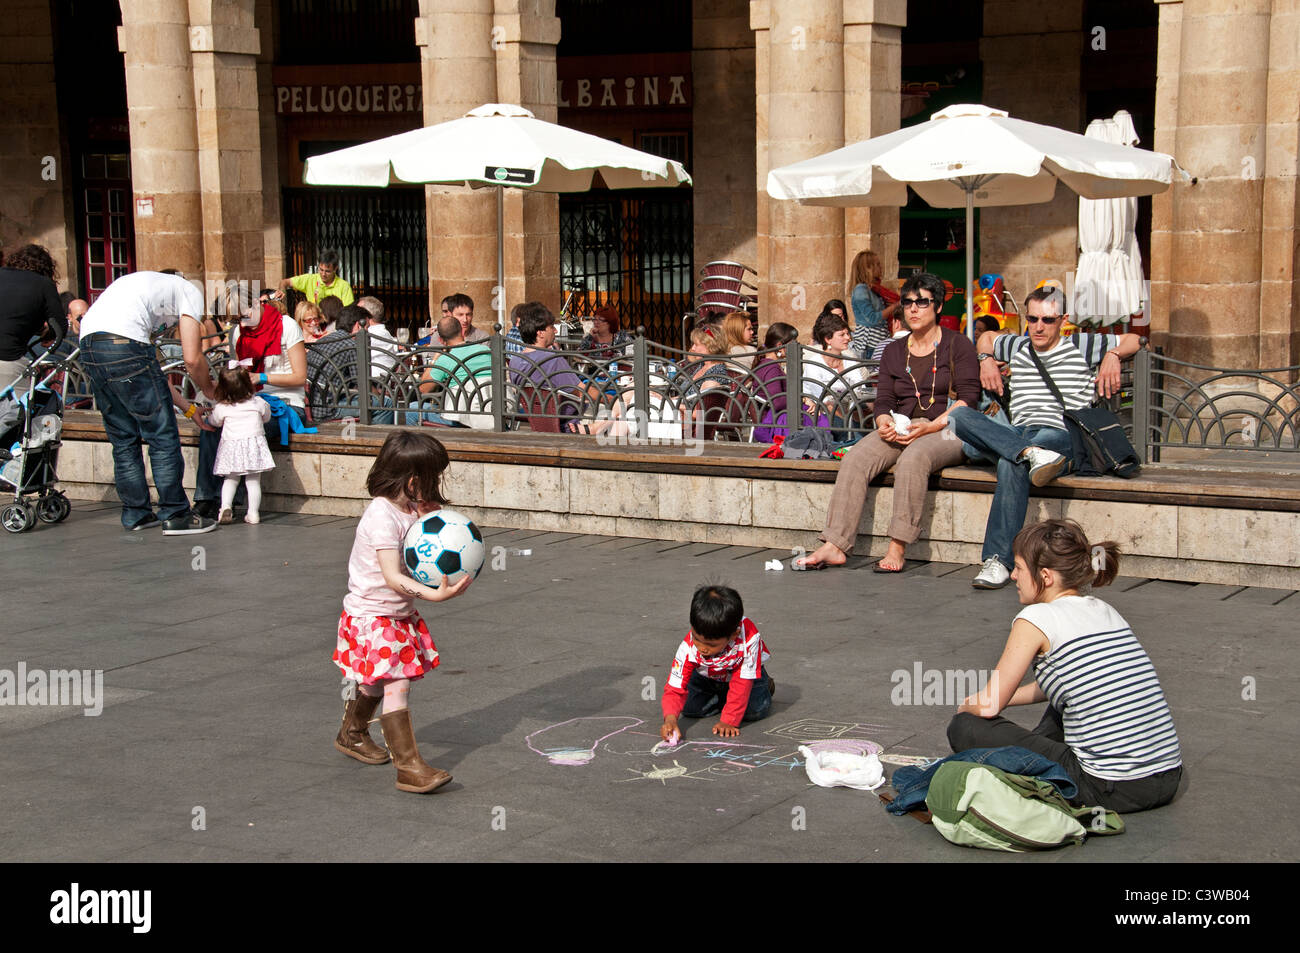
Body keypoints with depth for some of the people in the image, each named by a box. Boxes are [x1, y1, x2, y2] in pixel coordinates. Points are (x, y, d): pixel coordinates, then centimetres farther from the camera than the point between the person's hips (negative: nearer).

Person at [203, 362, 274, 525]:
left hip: (231, 444, 0)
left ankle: (226, 506, -6)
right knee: (253, 481, 5)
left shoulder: (221, 408, -2)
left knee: (230, 479, 14)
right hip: (254, 443, 0)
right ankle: (253, 513, 2)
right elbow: (266, 417, 18)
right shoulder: (258, 403, 0)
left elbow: (214, 422, 17)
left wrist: (209, 413, 37)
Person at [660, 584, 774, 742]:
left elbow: (742, 685, -33)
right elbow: (675, 687, -31)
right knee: (689, 708, -17)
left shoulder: (749, 639, -43)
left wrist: (729, 721, -34)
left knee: (756, 710, -23)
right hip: (706, 677, 2)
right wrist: (670, 719, -50)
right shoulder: (688, 647, -35)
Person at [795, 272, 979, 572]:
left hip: (946, 430, -5)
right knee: (856, 458, -24)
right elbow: (883, 400, 14)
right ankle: (834, 546, -32)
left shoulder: (958, 346, 4)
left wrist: (930, 426, -18)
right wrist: (885, 424, -11)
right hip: (900, 431, 5)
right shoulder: (894, 351, 19)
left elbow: (969, 398, -5)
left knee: (913, 458, -38)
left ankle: (898, 547, -37)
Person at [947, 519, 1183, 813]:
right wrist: (995, 699, 33)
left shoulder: (1037, 618, -9)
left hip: (1112, 791, -8)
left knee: (965, 727, 2)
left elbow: (988, 707, -3)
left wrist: (964, 708, 19)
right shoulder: (1105, 611, 13)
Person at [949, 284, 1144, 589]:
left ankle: (999, 561, -42)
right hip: (1016, 434, 5)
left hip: (1062, 436, -5)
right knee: (960, 416, -23)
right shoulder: (1017, 347, 24)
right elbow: (987, 337, 45)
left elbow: (1135, 340, 20)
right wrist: (986, 359, 25)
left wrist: (1112, 355, 0)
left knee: (1010, 464, -39)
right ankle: (1031, 454, -43)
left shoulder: (1081, 347, 13)